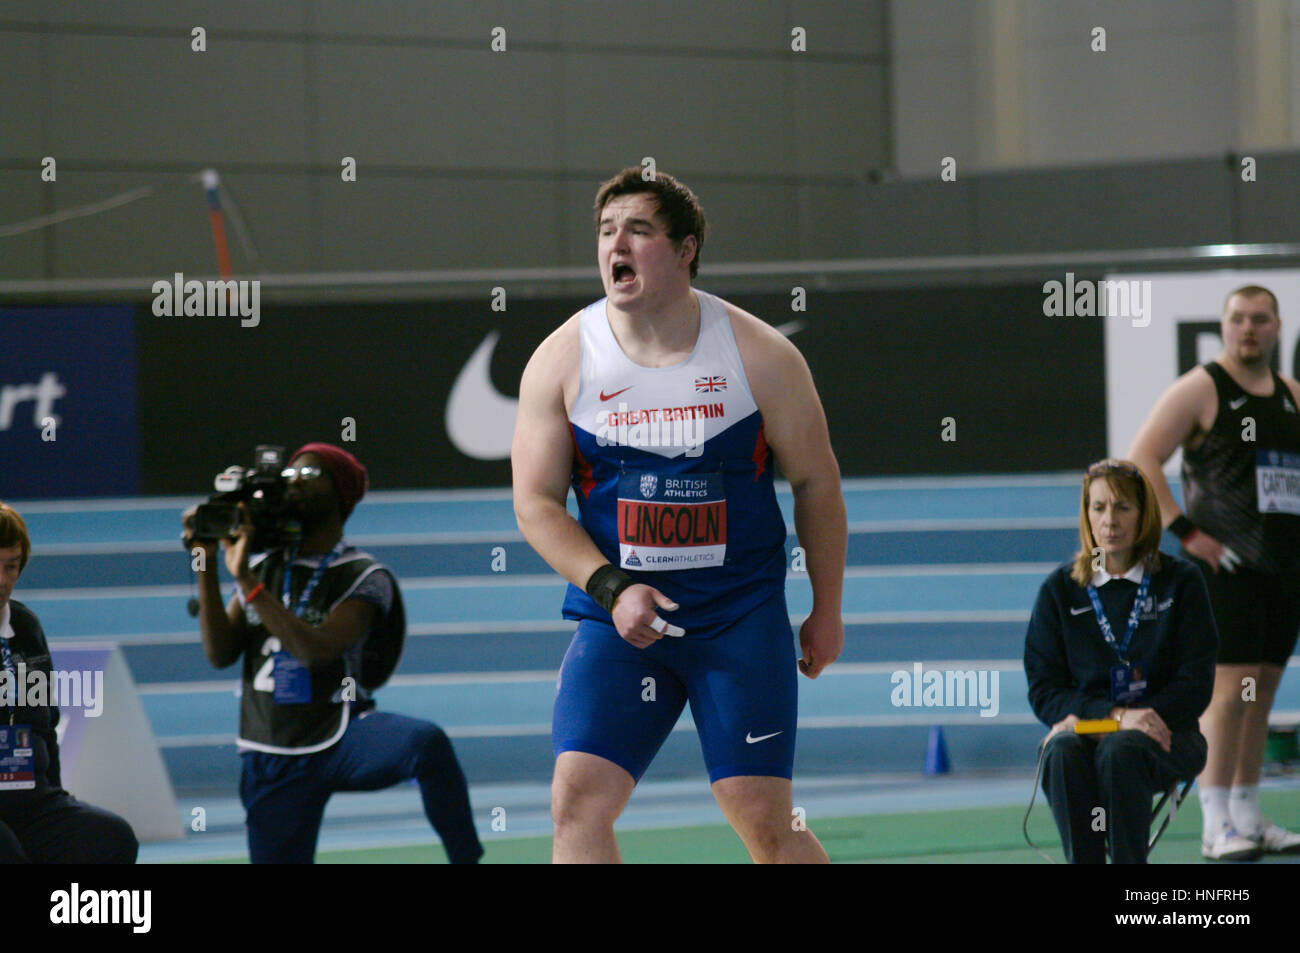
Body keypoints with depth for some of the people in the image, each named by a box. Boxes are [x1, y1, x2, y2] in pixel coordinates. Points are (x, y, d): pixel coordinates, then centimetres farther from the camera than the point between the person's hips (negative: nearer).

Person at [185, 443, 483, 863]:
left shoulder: (364, 577, -5)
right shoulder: (262, 568, 10)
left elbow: (316, 650, -21)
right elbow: (220, 653, 1)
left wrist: (247, 581, -22)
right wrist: (206, 567, -8)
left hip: (340, 738, -4)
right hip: (272, 759, 4)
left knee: (426, 742, -35)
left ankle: (467, 860, -25)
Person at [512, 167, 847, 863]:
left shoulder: (760, 356, -6)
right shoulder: (560, 360, -2)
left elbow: (816, 483, 5)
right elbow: (536, 505, 1)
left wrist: (826, 610, 9)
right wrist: (611, 589, -13)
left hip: (742, 616, -1)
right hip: (618, 618, 2)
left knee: (765, 822, -4)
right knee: (577, 800, -12)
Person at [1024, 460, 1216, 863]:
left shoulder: (1181, 582, 4)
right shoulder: (1059, 589, 7)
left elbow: (1196, 685, 0)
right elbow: (1044, 691, 3)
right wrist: (1115, 715, -16)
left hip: (1166, 740, -1)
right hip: (1084, 728, 1)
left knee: (1119, 751, -36)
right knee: (1064, 752, -34)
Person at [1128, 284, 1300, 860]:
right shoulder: (1200, 390, -5)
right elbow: (1142, 460, -9)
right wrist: (1186, 532, -15)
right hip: (1226, 564, -6)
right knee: (1229, 688, -11)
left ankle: (1247, 818, 15)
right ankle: (1216, 827, -10)